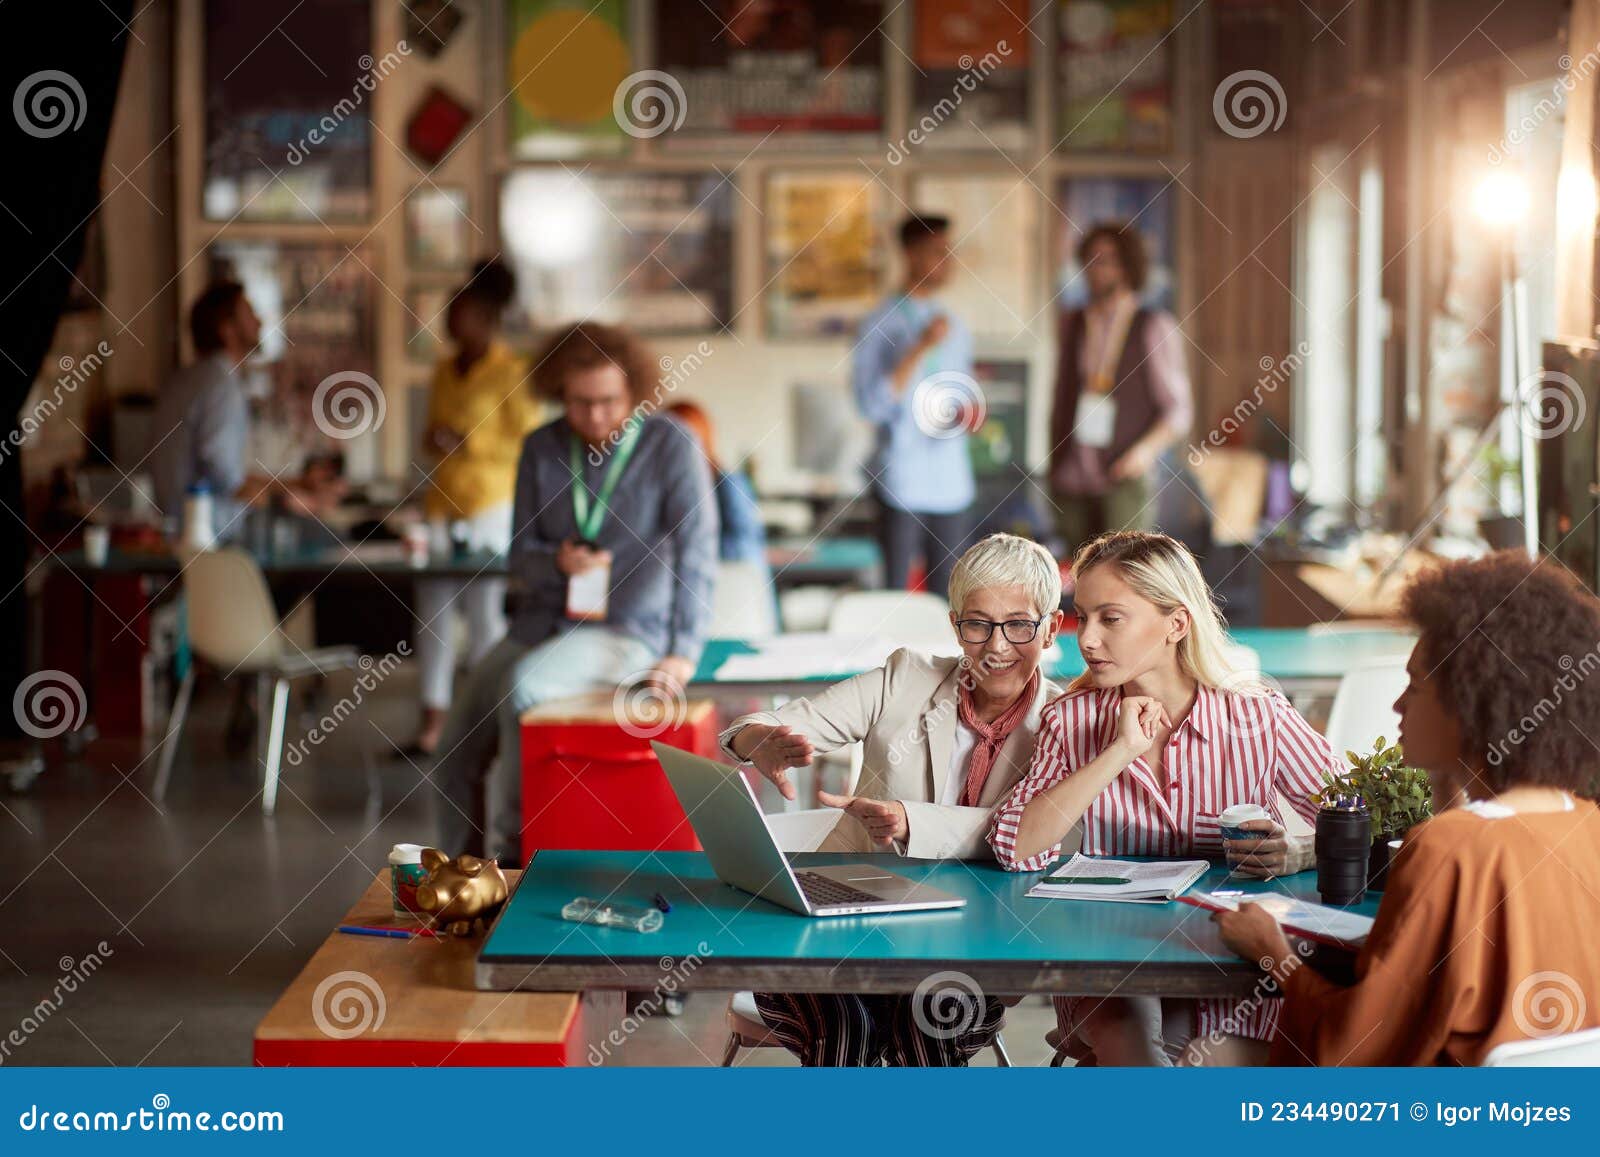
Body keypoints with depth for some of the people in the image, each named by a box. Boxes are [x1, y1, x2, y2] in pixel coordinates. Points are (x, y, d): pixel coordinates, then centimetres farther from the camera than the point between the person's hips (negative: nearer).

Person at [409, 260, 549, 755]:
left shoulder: (511, 372, -5)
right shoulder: (445, 371, 17)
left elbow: (527, 443, -9)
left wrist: (465, 442, -16)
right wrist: (433, 440, 4)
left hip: (489, 505, -7)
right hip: (442, 501, 7)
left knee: (484, 611, -4)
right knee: (432, 608, 1)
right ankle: (432, 719, 3)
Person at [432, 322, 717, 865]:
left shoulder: (672, 447, -8)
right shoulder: (542, 449, 6)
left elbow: (696, 551, -16)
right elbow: (521, 557, 8)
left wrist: (684, 653, -28)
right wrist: (557, 562, -17)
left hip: (628, 631, -5)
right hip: (542, 620, 5)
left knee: (524, 685, -32)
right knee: (458, 747, -12)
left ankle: (512, 852, -18)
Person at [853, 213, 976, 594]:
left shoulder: (954, 327, 16)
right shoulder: (882, 324, -4)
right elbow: (872, 405, -12)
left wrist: (968, 413, 3)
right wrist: (921, 348, -17)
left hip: (951, 483, 6)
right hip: (902, 481, -6)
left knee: (945, 591, 4)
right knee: (895, 589, -7)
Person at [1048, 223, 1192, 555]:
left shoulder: (1154, 327, 1)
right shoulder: (1073, 323, 14)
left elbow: (1179, 409, 0)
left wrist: (1147, 448, -16)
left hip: (1124, 480, -4)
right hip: (1073, 481, 4)